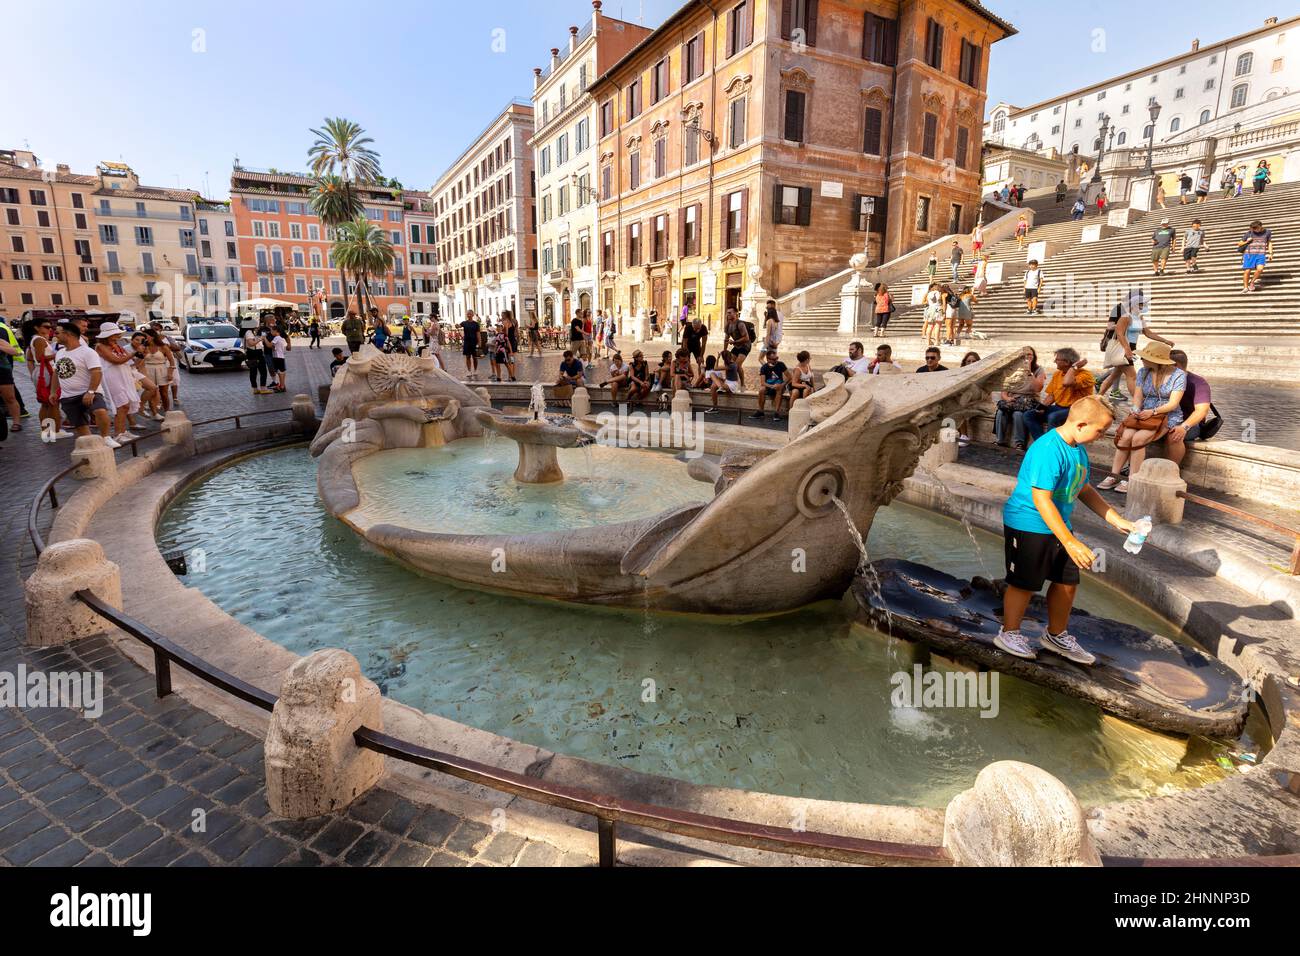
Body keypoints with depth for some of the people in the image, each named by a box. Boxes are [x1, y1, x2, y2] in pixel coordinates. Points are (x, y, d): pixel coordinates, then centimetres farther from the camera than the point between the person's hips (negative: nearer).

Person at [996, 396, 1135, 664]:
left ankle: (1056, 636, 35)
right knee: (1024, 584, 4)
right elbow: (1041, 500, -29)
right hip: (1028, 526, -9)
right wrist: (1070, 543, -29)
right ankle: (1009, 634, 25)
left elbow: (1084, 490, 18)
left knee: (1067, 582, 16)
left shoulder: (1079, 449, 5)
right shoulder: (1049, 450, -25)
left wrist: (1118, 521, 14)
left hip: (1058, 526, 9)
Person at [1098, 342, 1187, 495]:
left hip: (1168, 416, -4)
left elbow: (1173, 404, -12)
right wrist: (1136, 410, -16)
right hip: (1144, 413, 4)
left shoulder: (1179, 375, -7)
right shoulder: (1143, 372, 7)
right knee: (1125, 436, -26)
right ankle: (1113, 477, -25)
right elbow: (1138, 397, 5)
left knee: (1138, 438, -31)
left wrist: (1153, 412, -25)